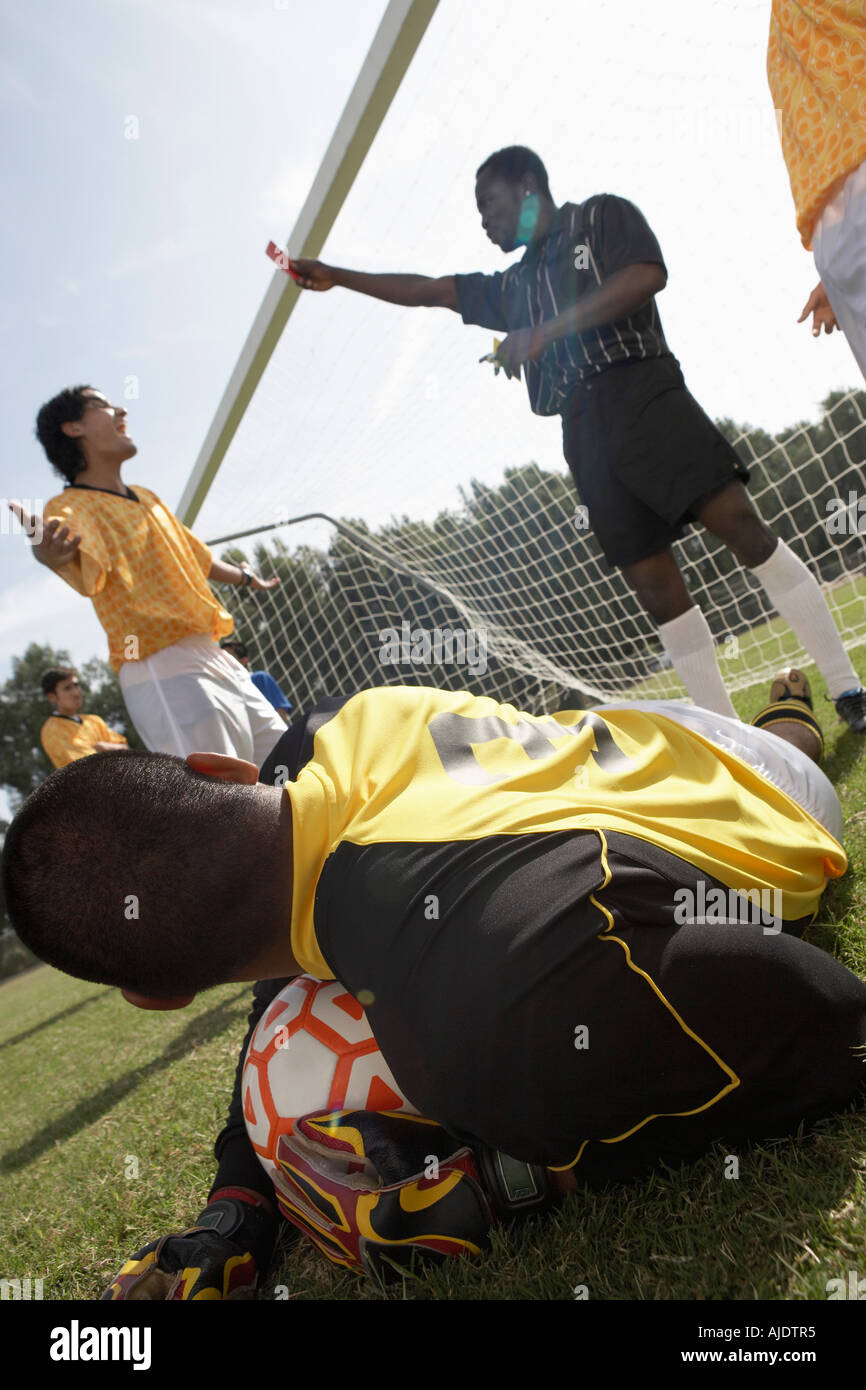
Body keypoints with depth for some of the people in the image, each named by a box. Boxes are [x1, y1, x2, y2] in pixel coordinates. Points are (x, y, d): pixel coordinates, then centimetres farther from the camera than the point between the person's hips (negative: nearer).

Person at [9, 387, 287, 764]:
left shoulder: (147, 498, 20)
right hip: (165, 674, -8)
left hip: (216, 659, 9)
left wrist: (248, 578, 50)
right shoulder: (70, 506, -5)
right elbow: (87, 571, -28)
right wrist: (52, 556, -51)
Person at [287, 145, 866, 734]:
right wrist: (335, 276, 31)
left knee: (742, 524, -17)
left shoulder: (602, 216, 12)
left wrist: (548, 330, -9)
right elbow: (426, 290, 31)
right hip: (585, 431, 5)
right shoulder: (513, 286, 29)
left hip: (643, 392, -5)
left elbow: (648, 275, -7)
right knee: (654, 583, -4)